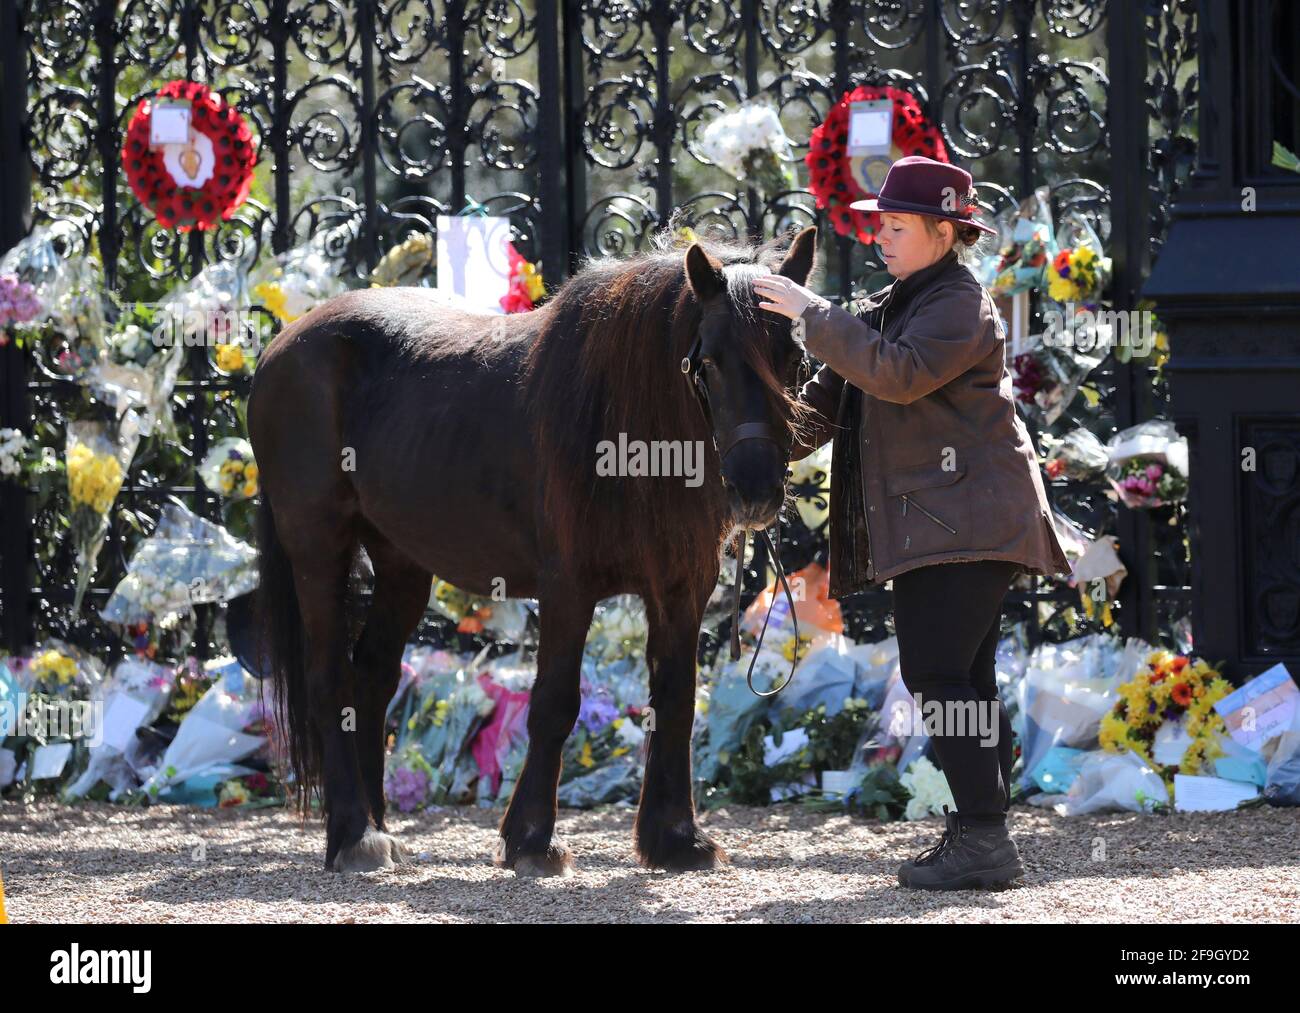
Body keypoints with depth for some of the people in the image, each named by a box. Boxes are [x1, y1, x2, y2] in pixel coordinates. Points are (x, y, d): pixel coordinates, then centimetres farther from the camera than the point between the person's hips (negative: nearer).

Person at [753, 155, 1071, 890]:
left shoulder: (961, 306, -11)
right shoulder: (896, 306, 20)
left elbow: (901, 373, -28)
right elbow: (834, 397, 24)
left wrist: (813, 314, -24)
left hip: (965, 518, -10)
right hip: (929, 520, 10)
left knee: (938, 674, -15)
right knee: (963, 679, 10)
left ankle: (984, 838, -16)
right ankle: (981, 837, 13)